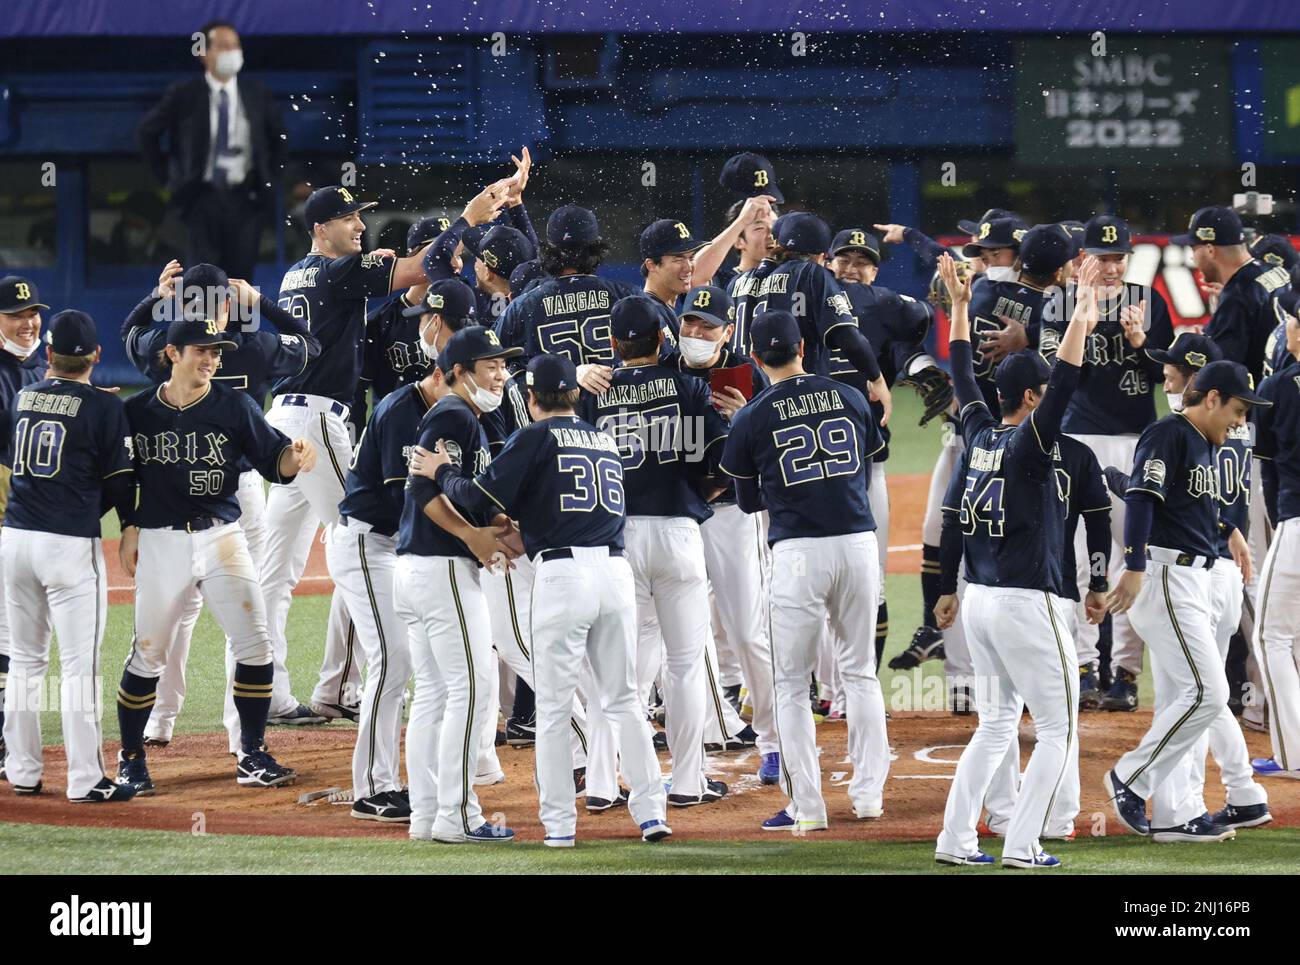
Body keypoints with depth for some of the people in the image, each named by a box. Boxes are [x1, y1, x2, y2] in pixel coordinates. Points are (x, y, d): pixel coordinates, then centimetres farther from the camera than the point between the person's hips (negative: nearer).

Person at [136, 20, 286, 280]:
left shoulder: (256, 93, 4)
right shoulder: (184, 95, -3)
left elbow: (279, 138, 18)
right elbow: (146, 133, 7)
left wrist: (270, 180, 9)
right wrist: (167, 177, 3)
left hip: (244, 198, 2)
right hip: (202, 197, -2)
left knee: (240, 276, 2)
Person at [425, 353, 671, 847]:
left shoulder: (536, 438, 0)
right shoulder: (606, 441, 18)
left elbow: (485, 495, -8)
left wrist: (443, 473, 11)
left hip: (563, 573, -5)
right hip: (616, 570, 5)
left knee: (553, 707, 2)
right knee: (623, 699, 13)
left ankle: (560, 824, 1)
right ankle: (651, 812, 8)